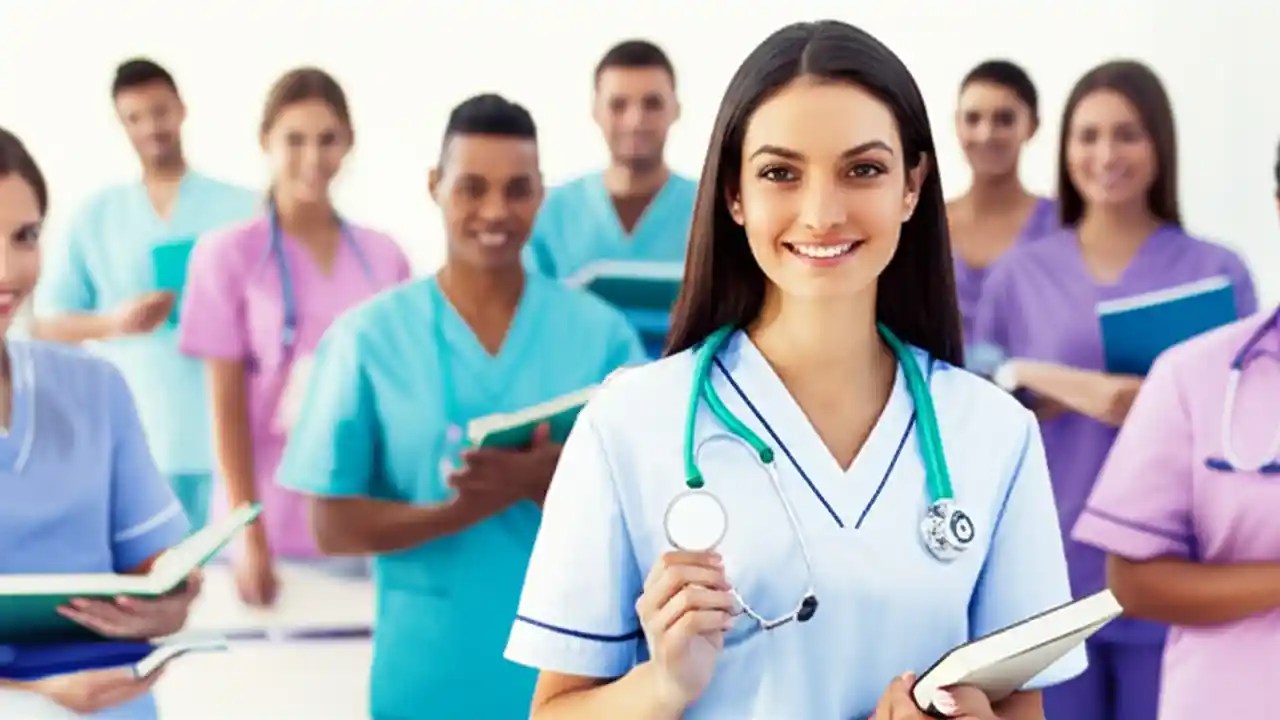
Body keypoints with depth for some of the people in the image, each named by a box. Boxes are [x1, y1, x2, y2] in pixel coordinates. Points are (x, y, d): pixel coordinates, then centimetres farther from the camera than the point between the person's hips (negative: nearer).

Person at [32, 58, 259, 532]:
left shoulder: (238, 208, 7)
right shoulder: (96, 217, 10)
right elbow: (45, 323, 9)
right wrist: (114, 321, -10)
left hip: (223, 438, -1)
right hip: (130, 440, 1)